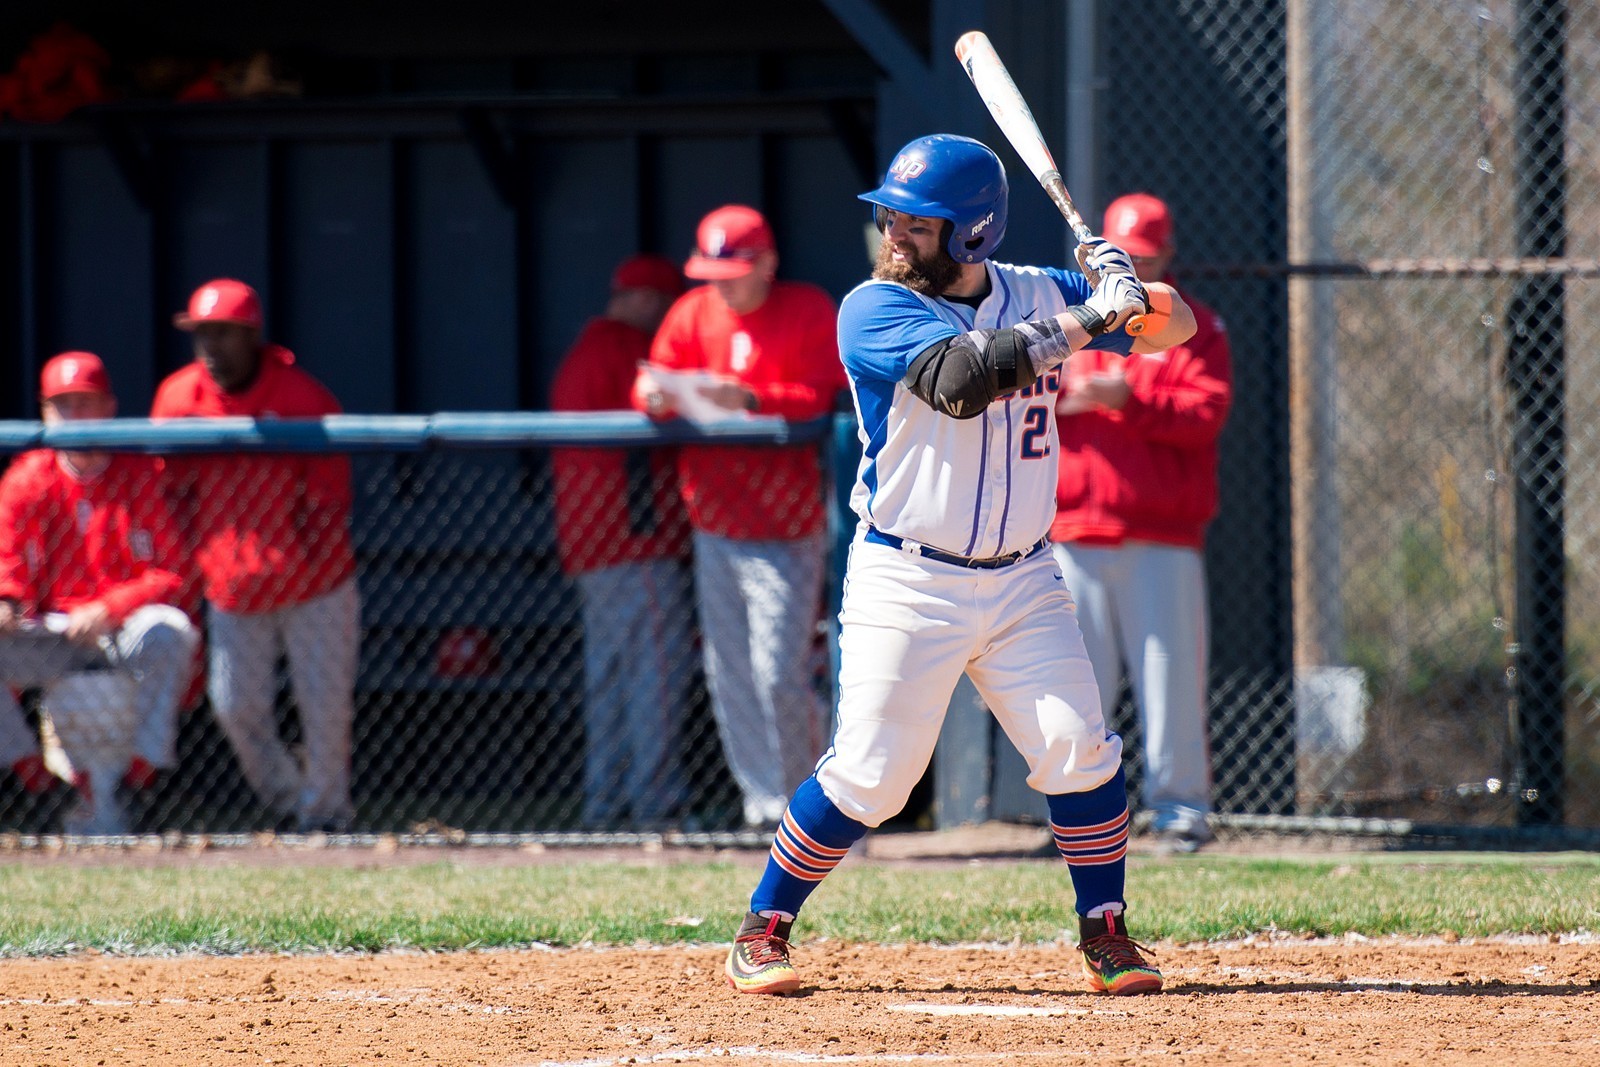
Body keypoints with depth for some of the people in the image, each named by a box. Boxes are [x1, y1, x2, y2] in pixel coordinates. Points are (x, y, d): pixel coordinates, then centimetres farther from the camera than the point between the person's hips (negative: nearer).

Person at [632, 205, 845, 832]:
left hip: (785, 526, -5)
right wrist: (655, 397, -18)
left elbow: (821, 400, -12)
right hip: (713, 521, 5)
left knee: (779, 674, -11)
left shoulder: (810, 312, -3)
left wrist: (748, 398, -26)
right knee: (730, 675, 5)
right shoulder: (693, 313, 9)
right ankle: (763, 797, 13)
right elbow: (650, 391, 6)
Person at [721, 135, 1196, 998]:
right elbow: (961, 376, -29)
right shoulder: (875, 310, -11)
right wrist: (1083, 322, -25)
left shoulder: (1033, 294, 4)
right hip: (906, 586, -4)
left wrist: (1132, 296, -13)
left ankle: (1105, 936, 10)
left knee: (1080, 752, -6)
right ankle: (763, 932, 10)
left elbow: (1175, 326, 10)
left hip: (1022, 581, 4)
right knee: (868, 775, -6)